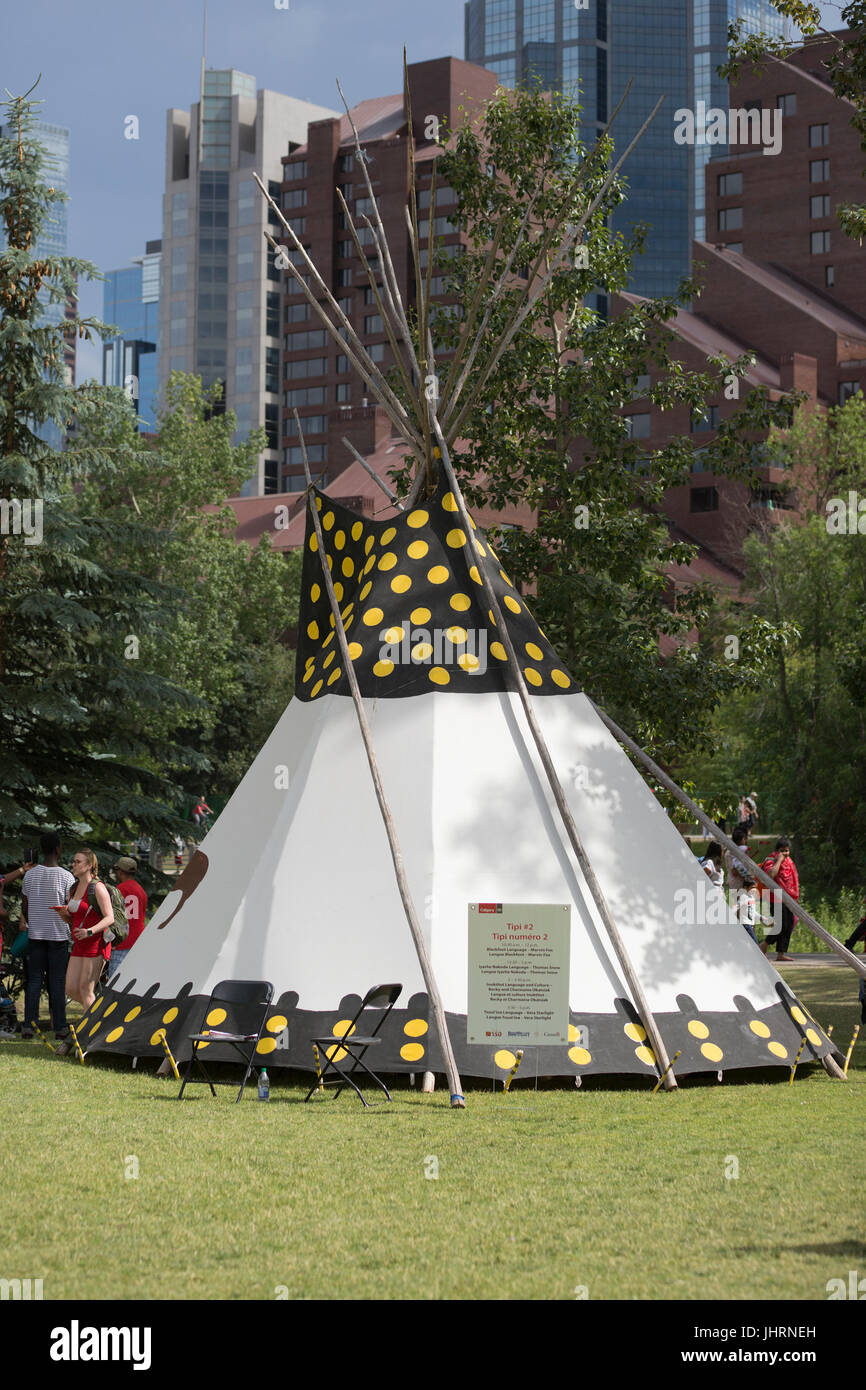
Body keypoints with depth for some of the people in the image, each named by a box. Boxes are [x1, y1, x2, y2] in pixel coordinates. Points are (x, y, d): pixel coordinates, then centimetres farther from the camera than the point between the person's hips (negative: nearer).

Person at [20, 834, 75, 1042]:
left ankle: (29, 1025, 3)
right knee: (57, 982, 2)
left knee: (34, 979, 7)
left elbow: (24, 907, 8)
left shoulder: (30, 875, 1)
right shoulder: (66, 877, -9)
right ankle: (59, 1027, 4)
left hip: (35, 934, 3)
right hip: (59, 935, -3)